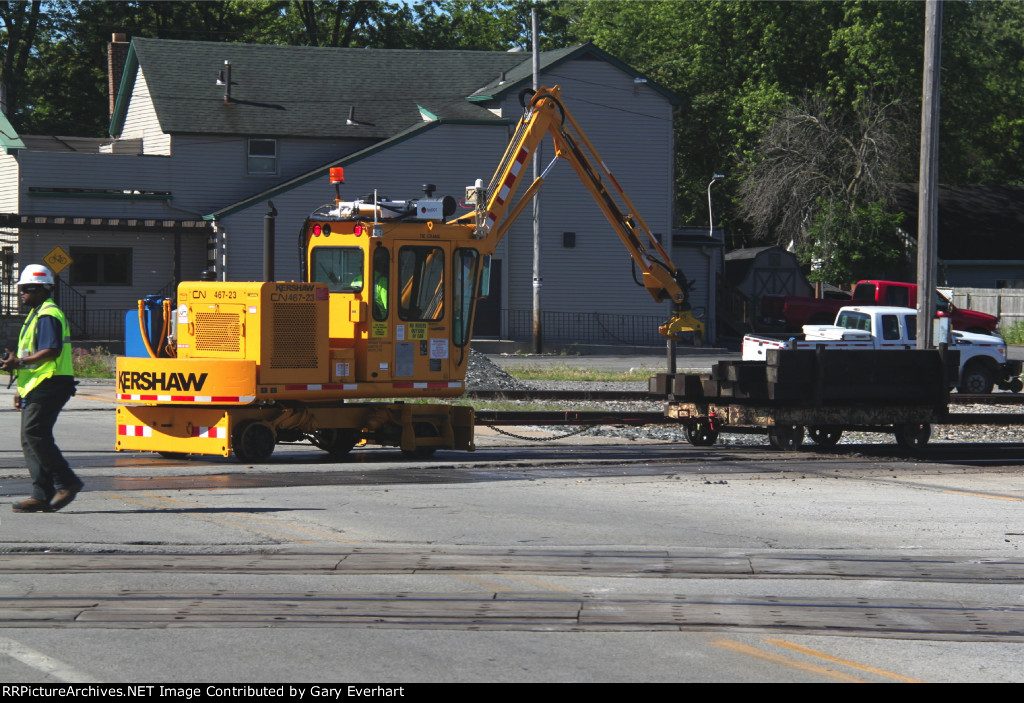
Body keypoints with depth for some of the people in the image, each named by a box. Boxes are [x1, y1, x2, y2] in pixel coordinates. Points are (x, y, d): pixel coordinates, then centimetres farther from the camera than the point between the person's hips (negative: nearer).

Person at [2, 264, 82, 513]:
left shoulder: (48, 315, -11)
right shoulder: (36, 315, 22)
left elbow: (51, 351, -22)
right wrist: (21, 389, 25)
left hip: (48, 387, -11)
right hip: (37, 388, 11)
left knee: (34, 433, -16)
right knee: (30, 439, 6)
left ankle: (66, 482, -14)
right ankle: (42, 495, 6)